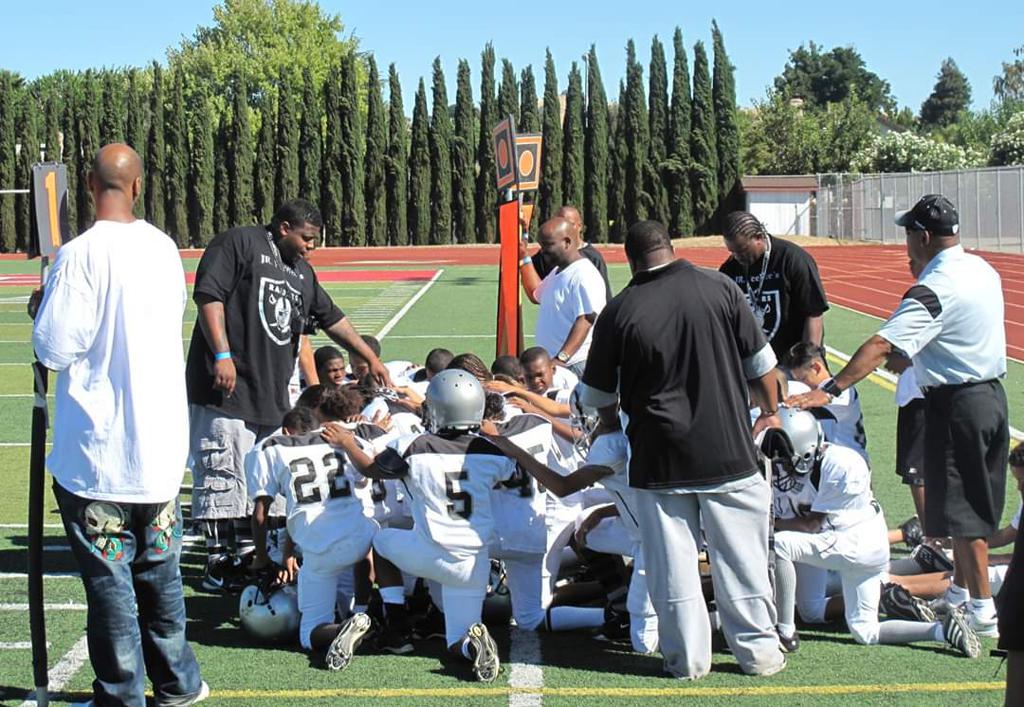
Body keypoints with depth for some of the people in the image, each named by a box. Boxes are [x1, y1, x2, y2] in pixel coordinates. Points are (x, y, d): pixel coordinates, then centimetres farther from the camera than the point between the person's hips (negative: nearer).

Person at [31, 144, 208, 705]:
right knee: (160, 569, 18)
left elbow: (53, 349, -15)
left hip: (96, 454, -6)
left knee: (108, 579, 4)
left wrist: (44, 309, 3)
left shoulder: (80, 255, -17)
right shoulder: (163, 248, 2)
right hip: (160, 445, 6)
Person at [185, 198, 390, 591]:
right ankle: (218, 560, 0)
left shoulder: (302, 272, 22)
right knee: (222, 473, -7)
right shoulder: (240, 244, -3)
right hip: (227, 385, -8)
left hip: (273, 393, 8)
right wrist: (222, 355, -19)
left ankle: (249, 554, 18)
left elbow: (331, 318, 29)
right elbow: (209, 294, -12)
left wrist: (370, 358, 29)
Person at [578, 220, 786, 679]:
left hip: (659, 459, -1)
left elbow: (597, 395, 6)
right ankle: (758, 650, 19)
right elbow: (760, 361, 4)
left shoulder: (618, 312, -5)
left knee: (672, 561, 8)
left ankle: (687, 657, 15)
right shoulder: (719, 288, -3)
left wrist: (614, 428, 26)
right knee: (740, 554, 10)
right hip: (728, 451, 1)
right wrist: (771, 411, 20)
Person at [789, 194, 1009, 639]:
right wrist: (909, 360, 12)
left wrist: (829, 390, -31)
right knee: (976, 505, 17)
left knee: (960, 509, 0)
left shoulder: (935, 288, -22)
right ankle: (961, 590, 30)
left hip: (956, 405, -9)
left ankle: (983, 612, 5)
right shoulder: (981, 270, 5)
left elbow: (882, 346, -29)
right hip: (993, 396, 9)